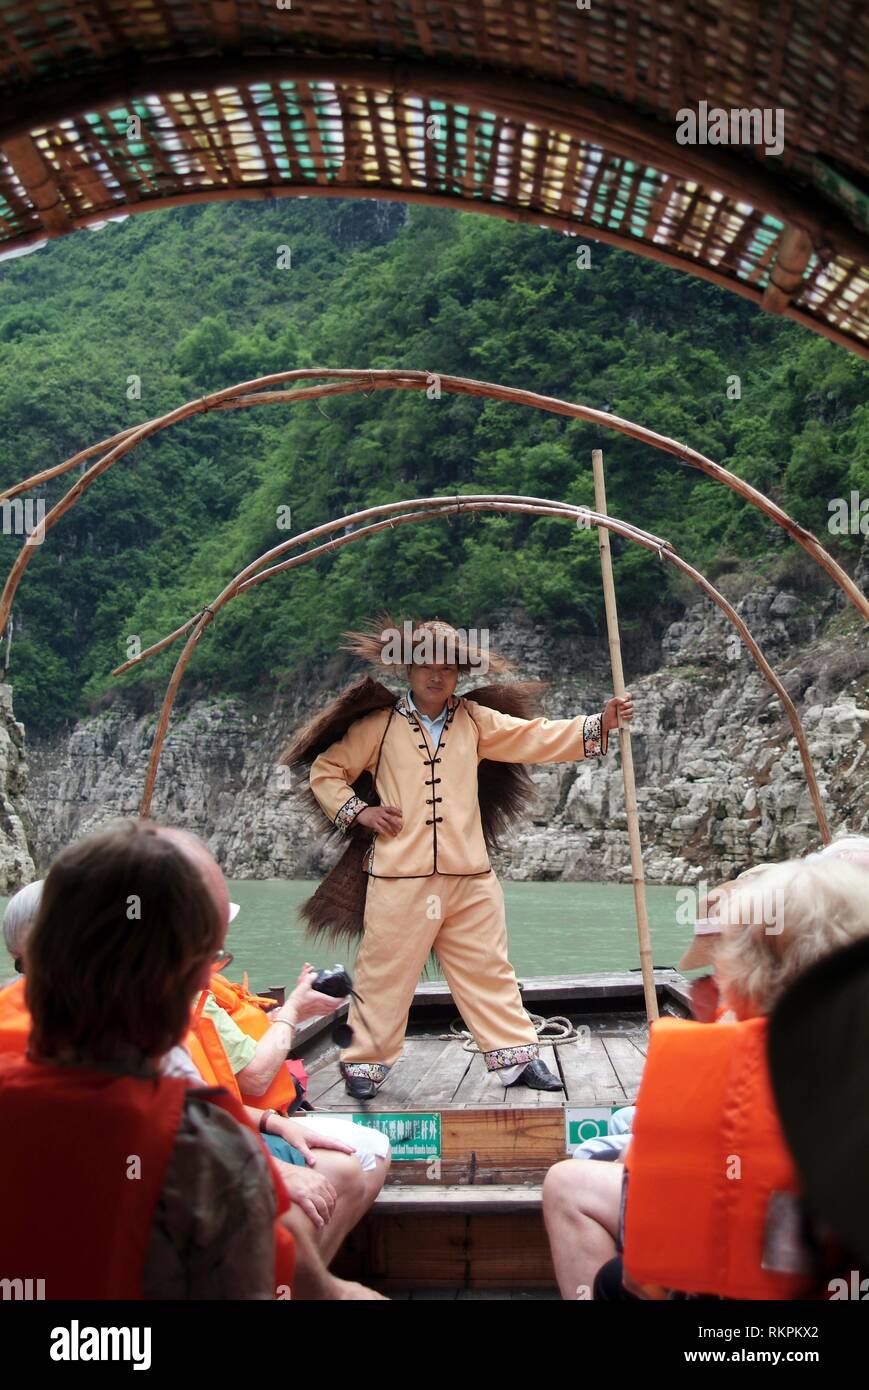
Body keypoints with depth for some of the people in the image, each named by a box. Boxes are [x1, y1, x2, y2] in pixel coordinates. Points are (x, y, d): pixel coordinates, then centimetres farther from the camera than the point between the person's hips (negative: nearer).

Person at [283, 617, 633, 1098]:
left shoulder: (475, 720, 11)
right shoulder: (379, 724, 3)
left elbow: (537, 737, 4)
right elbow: (325, 770, 10)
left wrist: (598, 724, -5)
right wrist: (358, 811, -3)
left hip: (470, 877, 3)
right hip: (400, 877, -3)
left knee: (488, 969, 9)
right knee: (385, 973, 3)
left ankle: (515, 1056, 18)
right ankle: (365, 1063, 17)